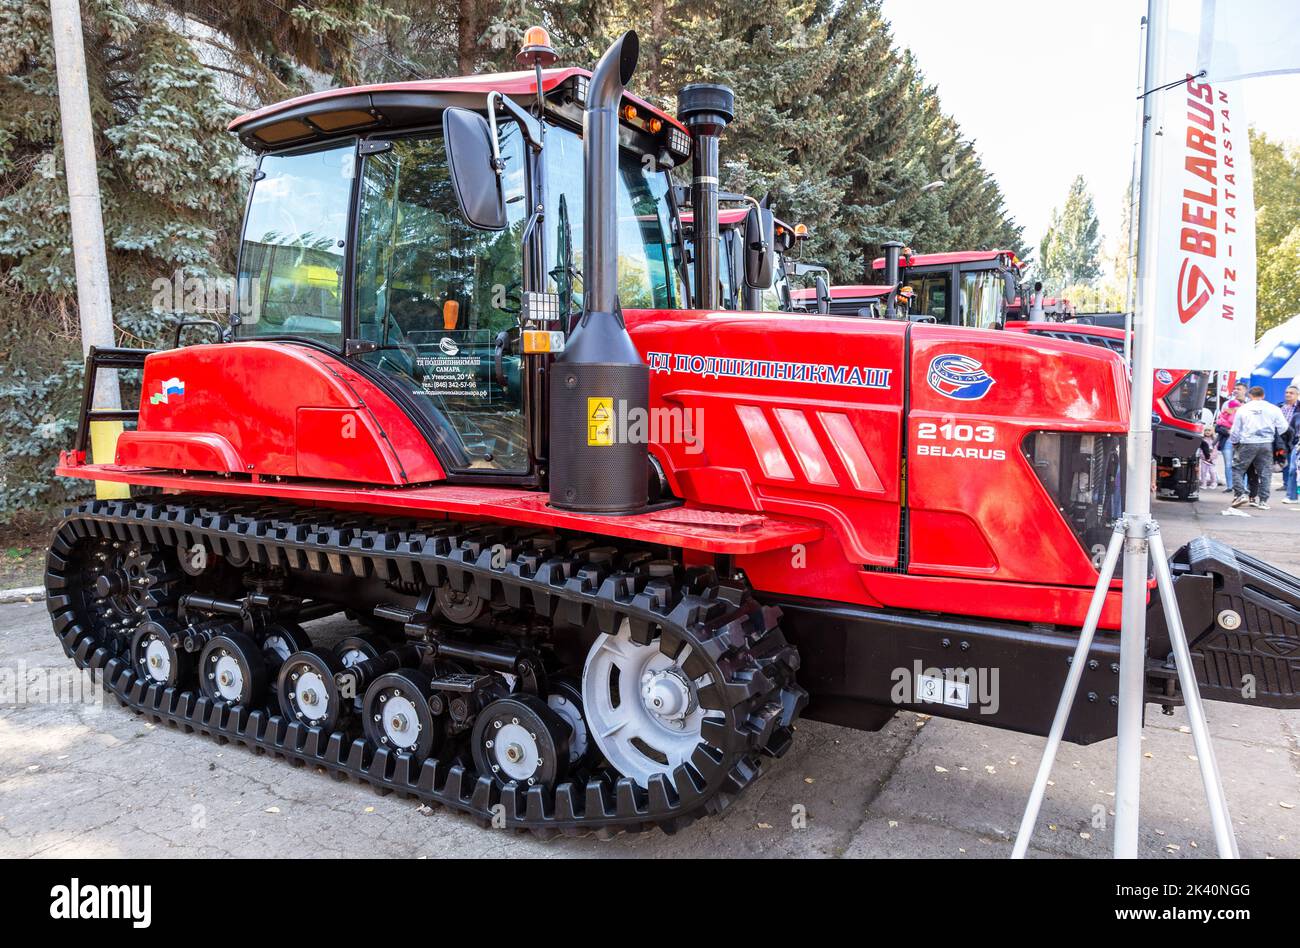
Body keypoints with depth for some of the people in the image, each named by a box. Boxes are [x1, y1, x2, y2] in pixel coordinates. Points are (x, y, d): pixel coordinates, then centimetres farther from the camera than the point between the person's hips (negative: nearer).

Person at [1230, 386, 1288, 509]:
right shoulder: (1273, 409, 4)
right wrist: (1272, 435, 20)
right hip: (1266, 444, 1)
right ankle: (1262, 501, 7)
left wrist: (1234, 443, 21)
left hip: (1247, 443, -1)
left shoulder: (1243, 409, 4)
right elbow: (1283, 426, 3)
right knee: (1265, 472, 7)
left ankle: (1239, 494, -5)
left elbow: (1235, 430, 6)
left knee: (1238, 468, 9)